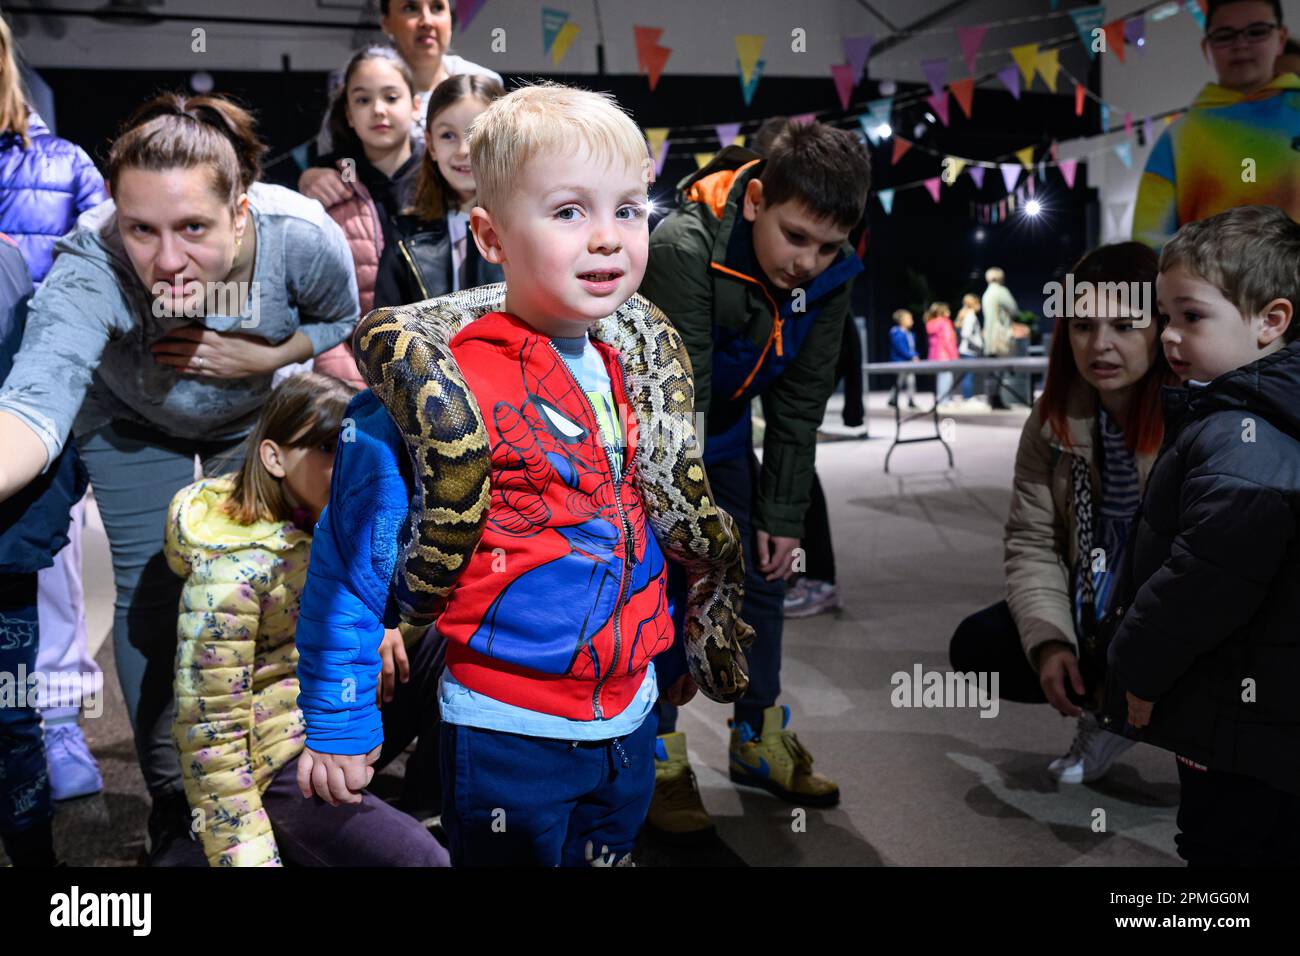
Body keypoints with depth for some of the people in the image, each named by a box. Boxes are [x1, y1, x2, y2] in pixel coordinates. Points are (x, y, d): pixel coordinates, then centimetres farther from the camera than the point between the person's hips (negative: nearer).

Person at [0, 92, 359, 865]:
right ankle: (176, 803, 20)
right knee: (148, 592, -1)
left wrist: (258, 357, -31)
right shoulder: (89, 266, -40)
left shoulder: (305, 237, -36)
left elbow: (343, 326, -13)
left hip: (258, 414, 1)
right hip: (131, 423, -1)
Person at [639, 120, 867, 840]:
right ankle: (660, 763, 4)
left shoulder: (830, 275, -16)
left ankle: (758, 741, 24)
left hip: (724, 429, 6)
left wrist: (780, 516, -7)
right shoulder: (683, 249, -34)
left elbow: (800, 404, -8)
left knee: (763, 570, 7)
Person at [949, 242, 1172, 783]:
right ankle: (1103, 712, 13)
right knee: (977, 647, -10)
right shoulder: (1054, 419, -4)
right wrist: (1048, 641, -18)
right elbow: (1033, 541, -4)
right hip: (1089, 612, 5)